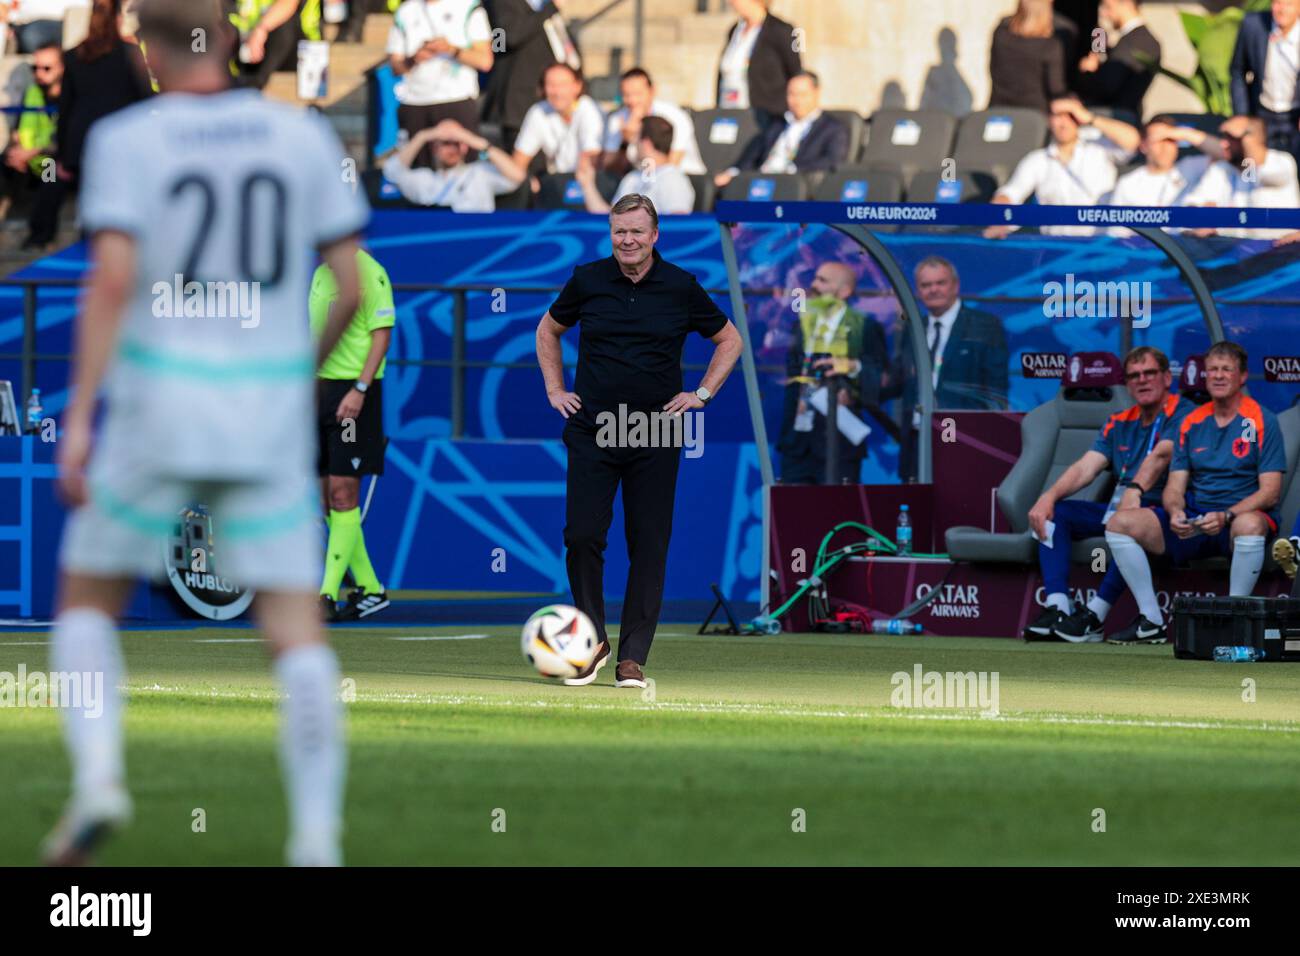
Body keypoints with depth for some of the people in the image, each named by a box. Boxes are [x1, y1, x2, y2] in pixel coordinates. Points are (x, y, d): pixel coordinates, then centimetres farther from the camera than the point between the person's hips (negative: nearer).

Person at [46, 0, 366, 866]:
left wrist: (77, 420, -14)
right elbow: (354, 286, 3)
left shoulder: (127, 140, -4)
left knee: (88, 597, 15)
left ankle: (98, 776, -6)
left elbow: (113, 280, -15)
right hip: (273, 419, 2)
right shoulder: (306, 137, 4)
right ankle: (318, 839, -11)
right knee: (298, 630, 2)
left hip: (159, 407, -2)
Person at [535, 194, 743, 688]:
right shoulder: (587, 280, 2)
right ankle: (594, 641, 7)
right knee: (582, 536, -10)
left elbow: (729, 340, 14)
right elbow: (548, 330, 21)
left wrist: (701, 394, 5)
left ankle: (632, 658, 5)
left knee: (648, 548, -1)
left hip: (655, 437, 0)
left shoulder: (680, 287, 0)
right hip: (591, 432, 0)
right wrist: (555, 390, 11)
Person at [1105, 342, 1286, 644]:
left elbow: (1270, 492, -9)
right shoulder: (1192, 423, 12)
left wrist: (1227, 516, -25)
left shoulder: (1262, 421, -2)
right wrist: (1176, 512, -16)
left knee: (1250, 525, -42)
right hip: (1193, 521, 5)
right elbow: (1175, 487, 9)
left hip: (1242, 515, -5)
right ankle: (1151, 622, -11)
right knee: (1120, 523, -13)